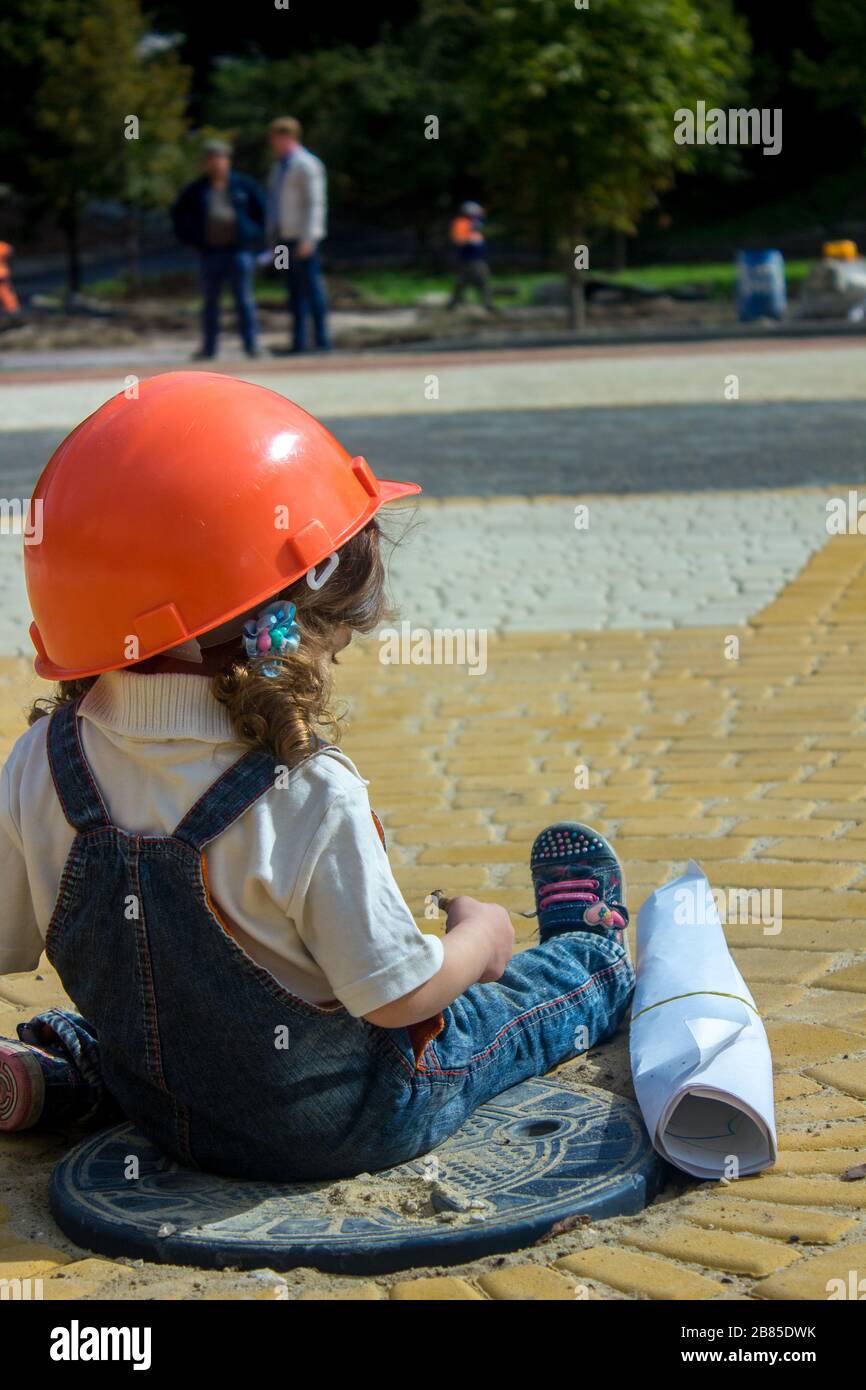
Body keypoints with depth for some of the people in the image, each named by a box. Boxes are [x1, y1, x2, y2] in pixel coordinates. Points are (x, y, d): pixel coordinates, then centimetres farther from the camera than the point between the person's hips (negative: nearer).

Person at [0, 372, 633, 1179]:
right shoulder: (310, 798, -32)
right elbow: (397, 996, -24)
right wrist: (477, 940, -3)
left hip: (157, 1110, 4)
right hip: (340, 1128, -4)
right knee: (566, 987, 20)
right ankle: (587, 949, 48)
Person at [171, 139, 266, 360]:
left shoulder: (243, 185, 5)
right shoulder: (197, 189, 8)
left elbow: (262, 208, 13)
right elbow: (178, 214, 18)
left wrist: (257, 235, 5)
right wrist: (189, 238, 8)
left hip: (240, 250, -2)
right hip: (211, 252, 2)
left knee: (244, 299, -5)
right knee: (210, 301, 4)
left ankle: (251, 344, -4)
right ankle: (208, 347, 9)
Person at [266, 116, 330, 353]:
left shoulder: (306, 165, -7)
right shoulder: (279, 166, 20)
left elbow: (315, 203, -13)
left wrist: (308, 238, -20)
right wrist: (273, 238, 17)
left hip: (301, 237, -8)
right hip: (284, 237, 8)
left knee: (311, 286, -8)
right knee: (295, 290, 6)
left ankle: (322, 340, -6)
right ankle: (299, 342, 6)